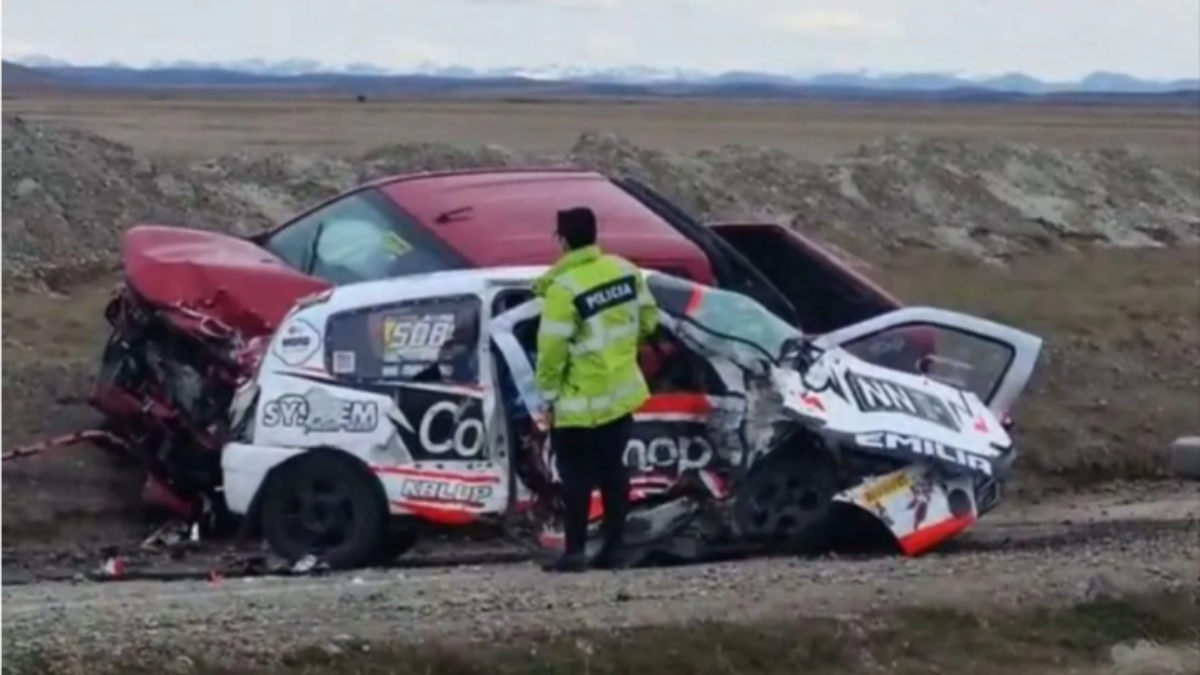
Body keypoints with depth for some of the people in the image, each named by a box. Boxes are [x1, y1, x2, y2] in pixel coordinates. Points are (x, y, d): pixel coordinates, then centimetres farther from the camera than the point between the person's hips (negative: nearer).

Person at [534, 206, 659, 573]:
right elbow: (648, 320, 8)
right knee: (612, 470, 13)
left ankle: (575, 552, 1)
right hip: (621, 393, 6)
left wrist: (549, 396, -9)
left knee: (576, 476, 2)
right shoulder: (626, 271, -1)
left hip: (580, 401, -6)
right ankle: (613, 548, 16)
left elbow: (553, 348, -19)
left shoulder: (564, 287, -22)